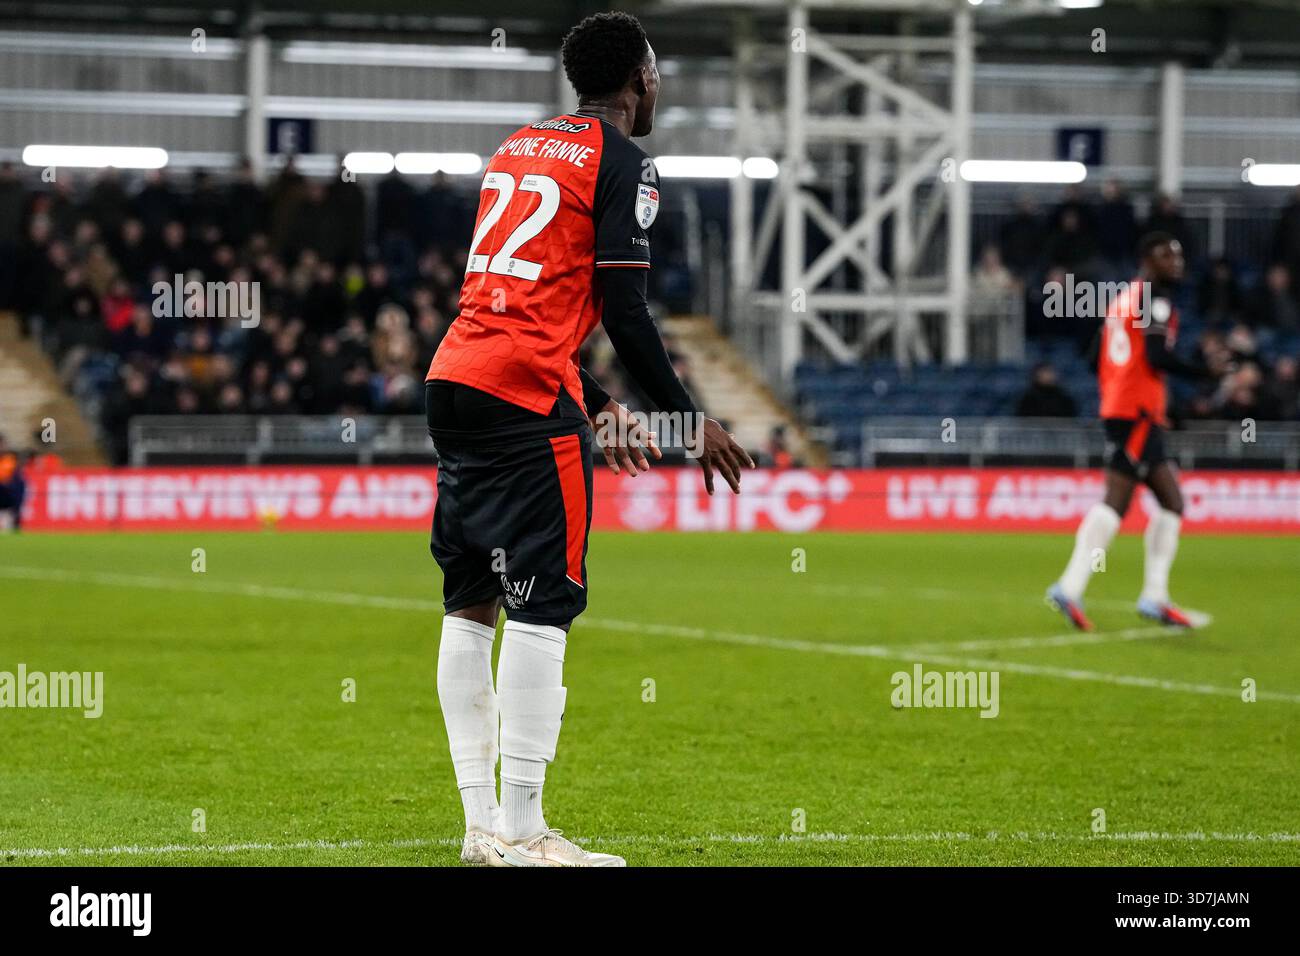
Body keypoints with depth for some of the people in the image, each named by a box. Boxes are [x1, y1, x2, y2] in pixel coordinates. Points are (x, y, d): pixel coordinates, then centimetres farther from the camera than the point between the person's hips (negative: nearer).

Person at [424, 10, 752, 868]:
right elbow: (624, 312, -9)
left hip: (453, 379, 8)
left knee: (471, 604, 10)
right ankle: (520, 833, -8)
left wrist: (600, 408, 31)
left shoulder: (519, 147, 21)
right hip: (526, 396, -8)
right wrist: (689, 421, 0)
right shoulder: (624, 163, -2)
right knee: (542, 605, -6)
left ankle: (481, 823, 12)